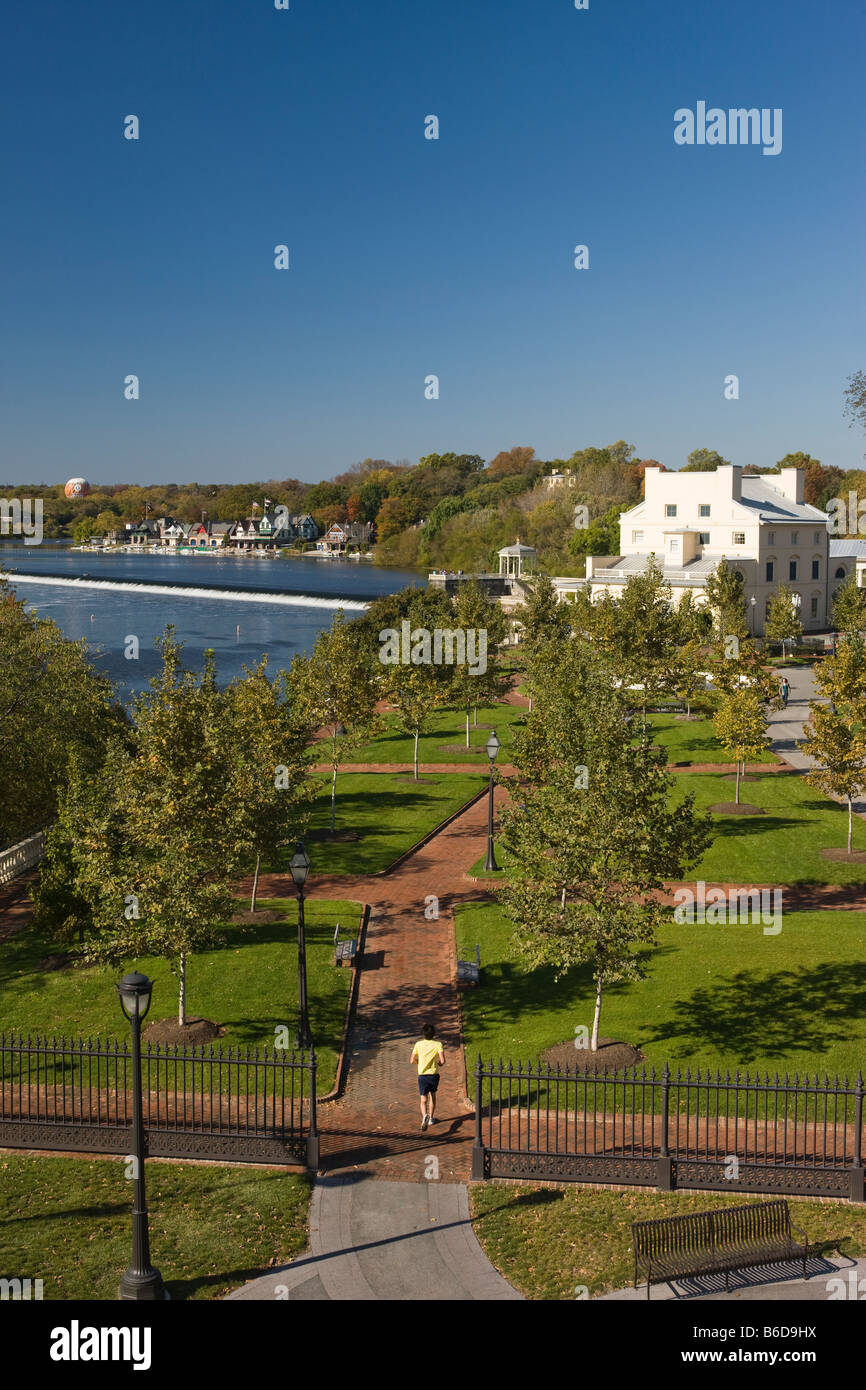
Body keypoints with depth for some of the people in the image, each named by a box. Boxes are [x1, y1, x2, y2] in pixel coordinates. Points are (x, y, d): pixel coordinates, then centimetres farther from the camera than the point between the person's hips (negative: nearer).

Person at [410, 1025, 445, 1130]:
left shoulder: (419, 1044, -3)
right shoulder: (438, 1044, -7)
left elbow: (412, 1060, 0)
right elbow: (442, 1061, -15)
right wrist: (439, 1063, 8)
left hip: (422, 1075, -1)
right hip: (434, 1074, 1)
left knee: (423, 1100, 0)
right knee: (432, 1095, 25)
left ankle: (425, 1115, -29)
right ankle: (431, 1118, 32)